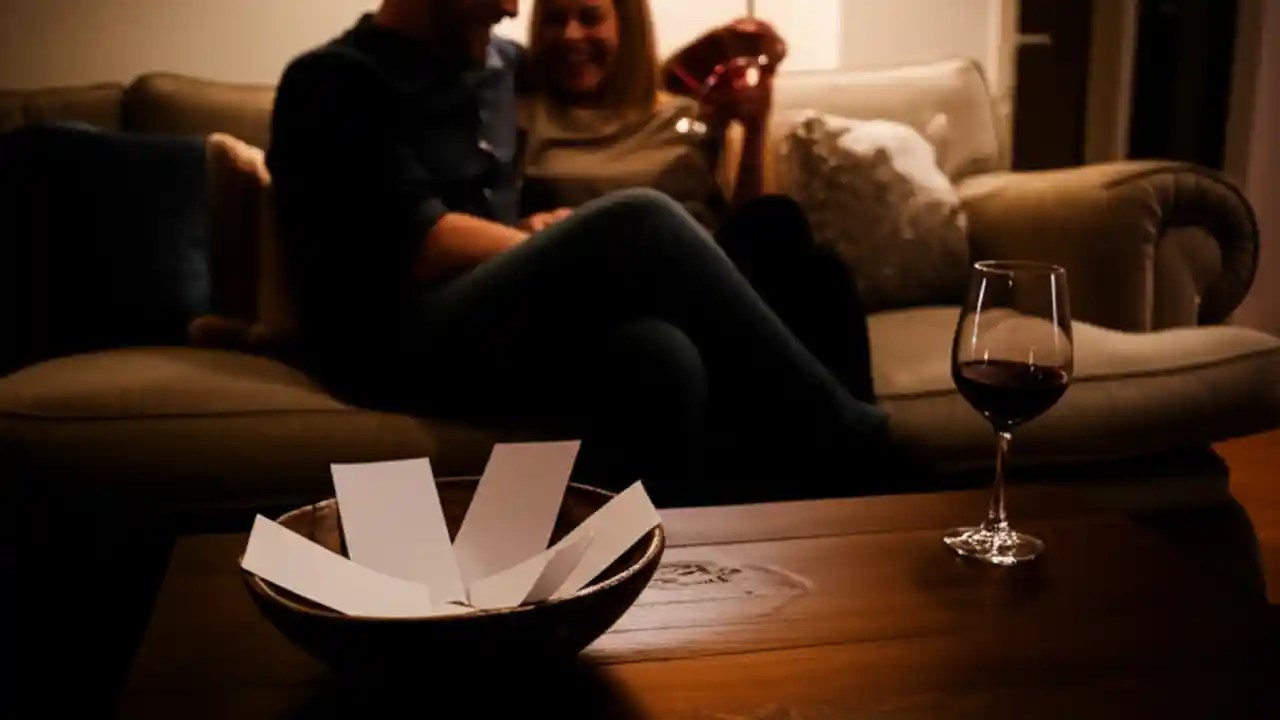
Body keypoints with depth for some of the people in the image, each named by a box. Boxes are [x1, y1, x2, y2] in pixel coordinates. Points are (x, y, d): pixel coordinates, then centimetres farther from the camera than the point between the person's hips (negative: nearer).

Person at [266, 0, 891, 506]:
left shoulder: (501, 65, 21)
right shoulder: (337, 82, 0)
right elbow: (418, 245, -12)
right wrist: (593, 258, -8)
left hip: (506, 329, 7)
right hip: (399, 345, -6)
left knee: (661, 353, -31)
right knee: (640, 226, -28)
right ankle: (847, 447, -19)